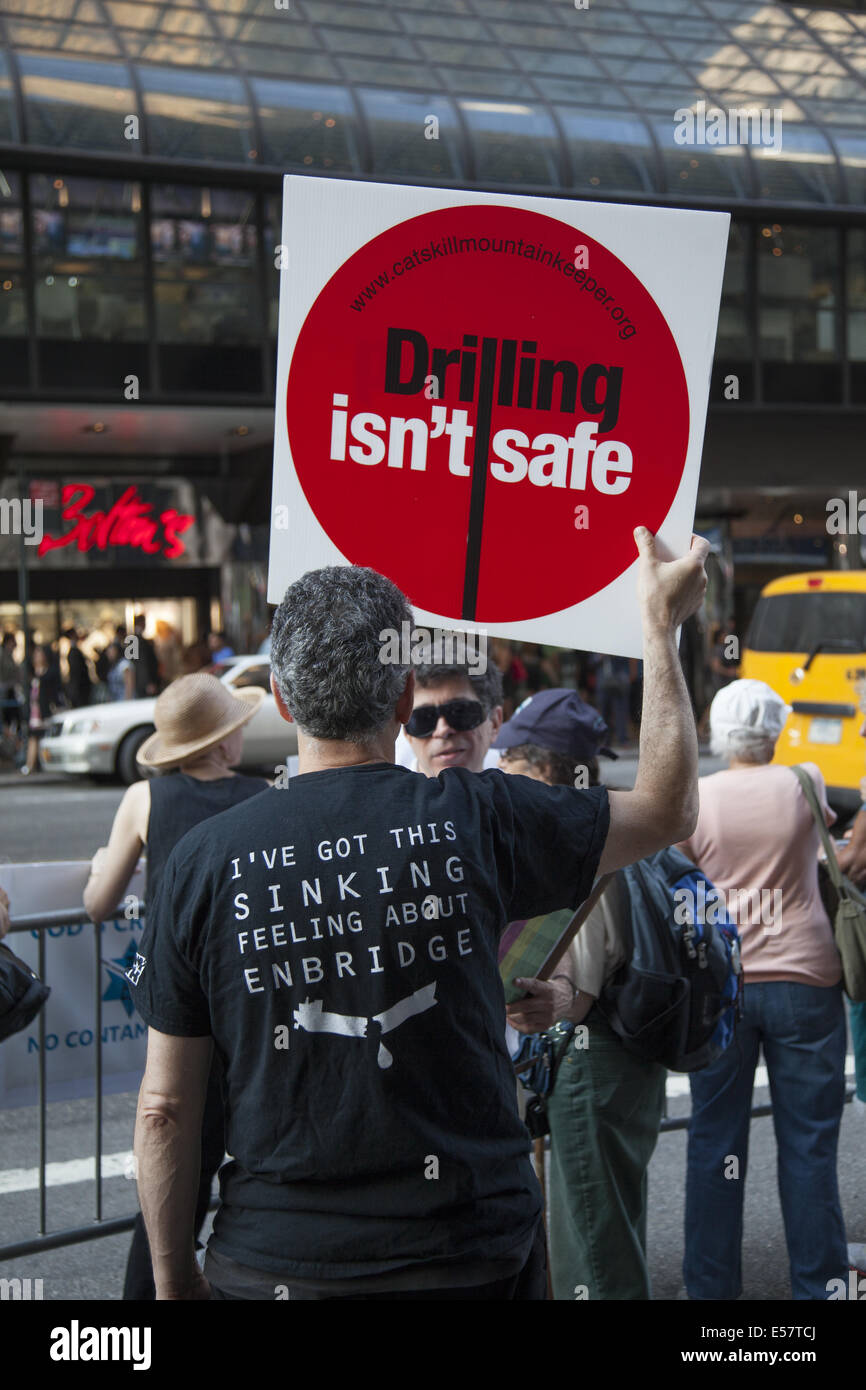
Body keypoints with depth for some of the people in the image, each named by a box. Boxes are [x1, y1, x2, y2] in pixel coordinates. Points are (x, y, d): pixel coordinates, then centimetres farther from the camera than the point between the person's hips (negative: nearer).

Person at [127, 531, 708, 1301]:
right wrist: (662, 621, 14)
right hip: (472, 1251, 0)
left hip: (275, 1264, 1)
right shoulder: (475, 820, -11)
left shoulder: (205, 861, -9)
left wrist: (174, 1274, 11)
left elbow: (165, 1107, -4)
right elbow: (669, 807, 6)